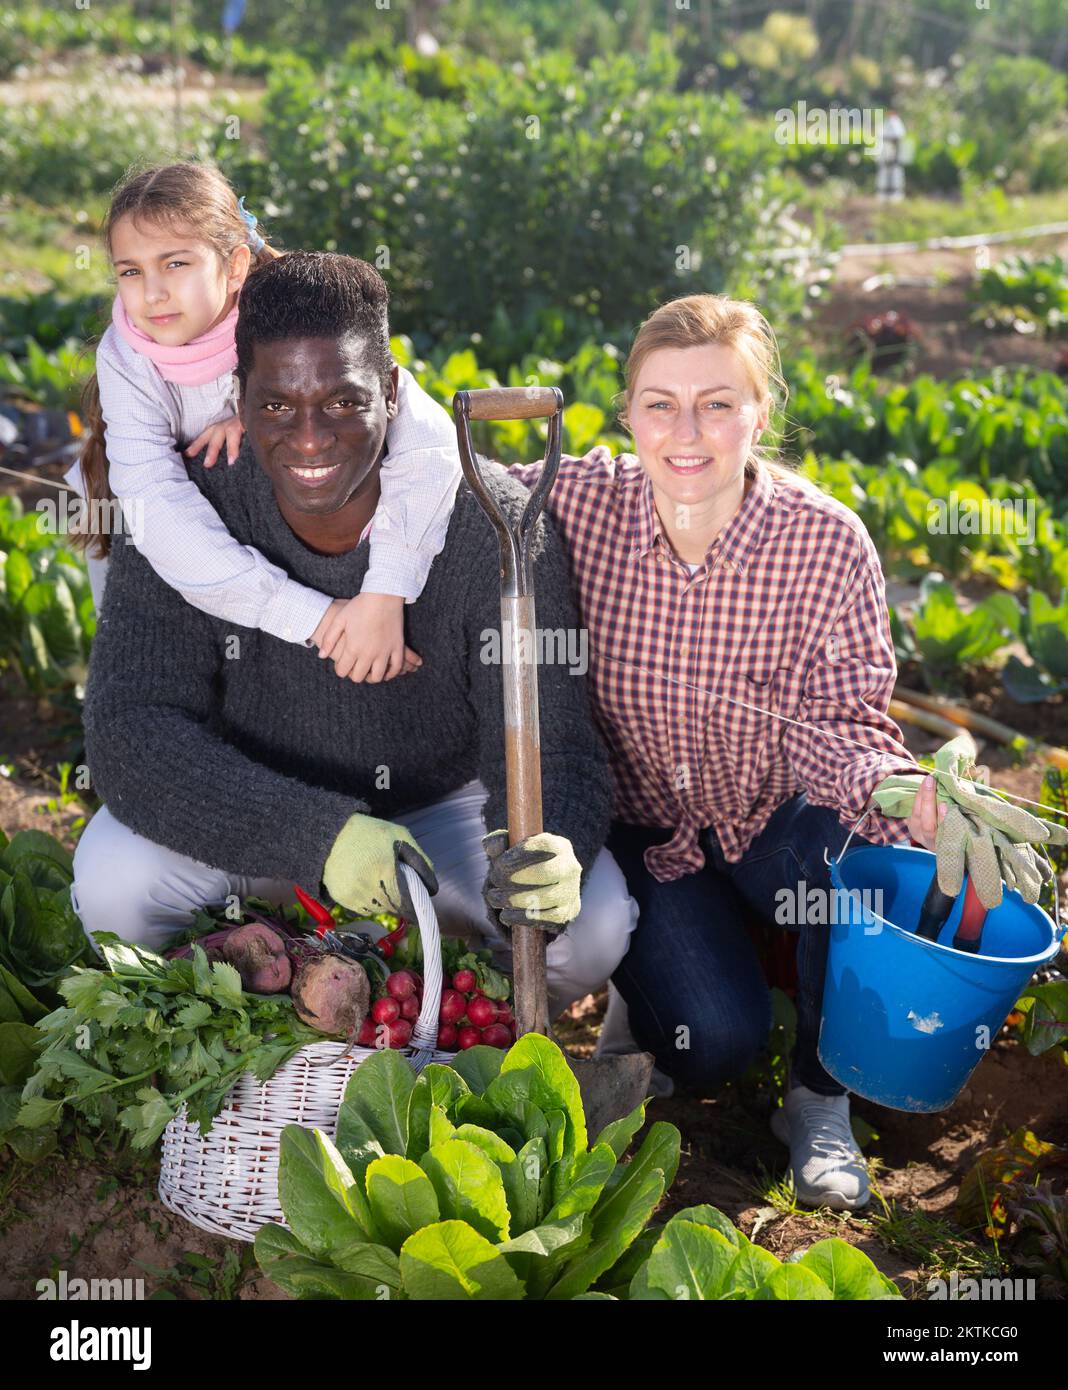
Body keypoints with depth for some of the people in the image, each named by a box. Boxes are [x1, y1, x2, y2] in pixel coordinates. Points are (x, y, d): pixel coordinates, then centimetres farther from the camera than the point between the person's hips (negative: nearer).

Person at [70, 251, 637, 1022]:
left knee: (593, 918, -26)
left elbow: (550, 746, -24)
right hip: (252, 810, 1)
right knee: (114, 877, -28)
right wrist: (318, 835, -43)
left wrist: (552, 851, -49)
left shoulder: (494, 525, -23)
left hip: (441, 808, 0)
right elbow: (131, 730, -28)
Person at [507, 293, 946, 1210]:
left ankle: (822, 1101, -4)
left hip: (773, 815, 1)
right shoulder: (578, 503, -17)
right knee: (713, 1044, -20)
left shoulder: (826, 541, -18)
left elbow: (837, 717, -15)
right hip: (640, 827, -1)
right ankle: (644, 979, 20)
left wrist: (895, 783, -37)